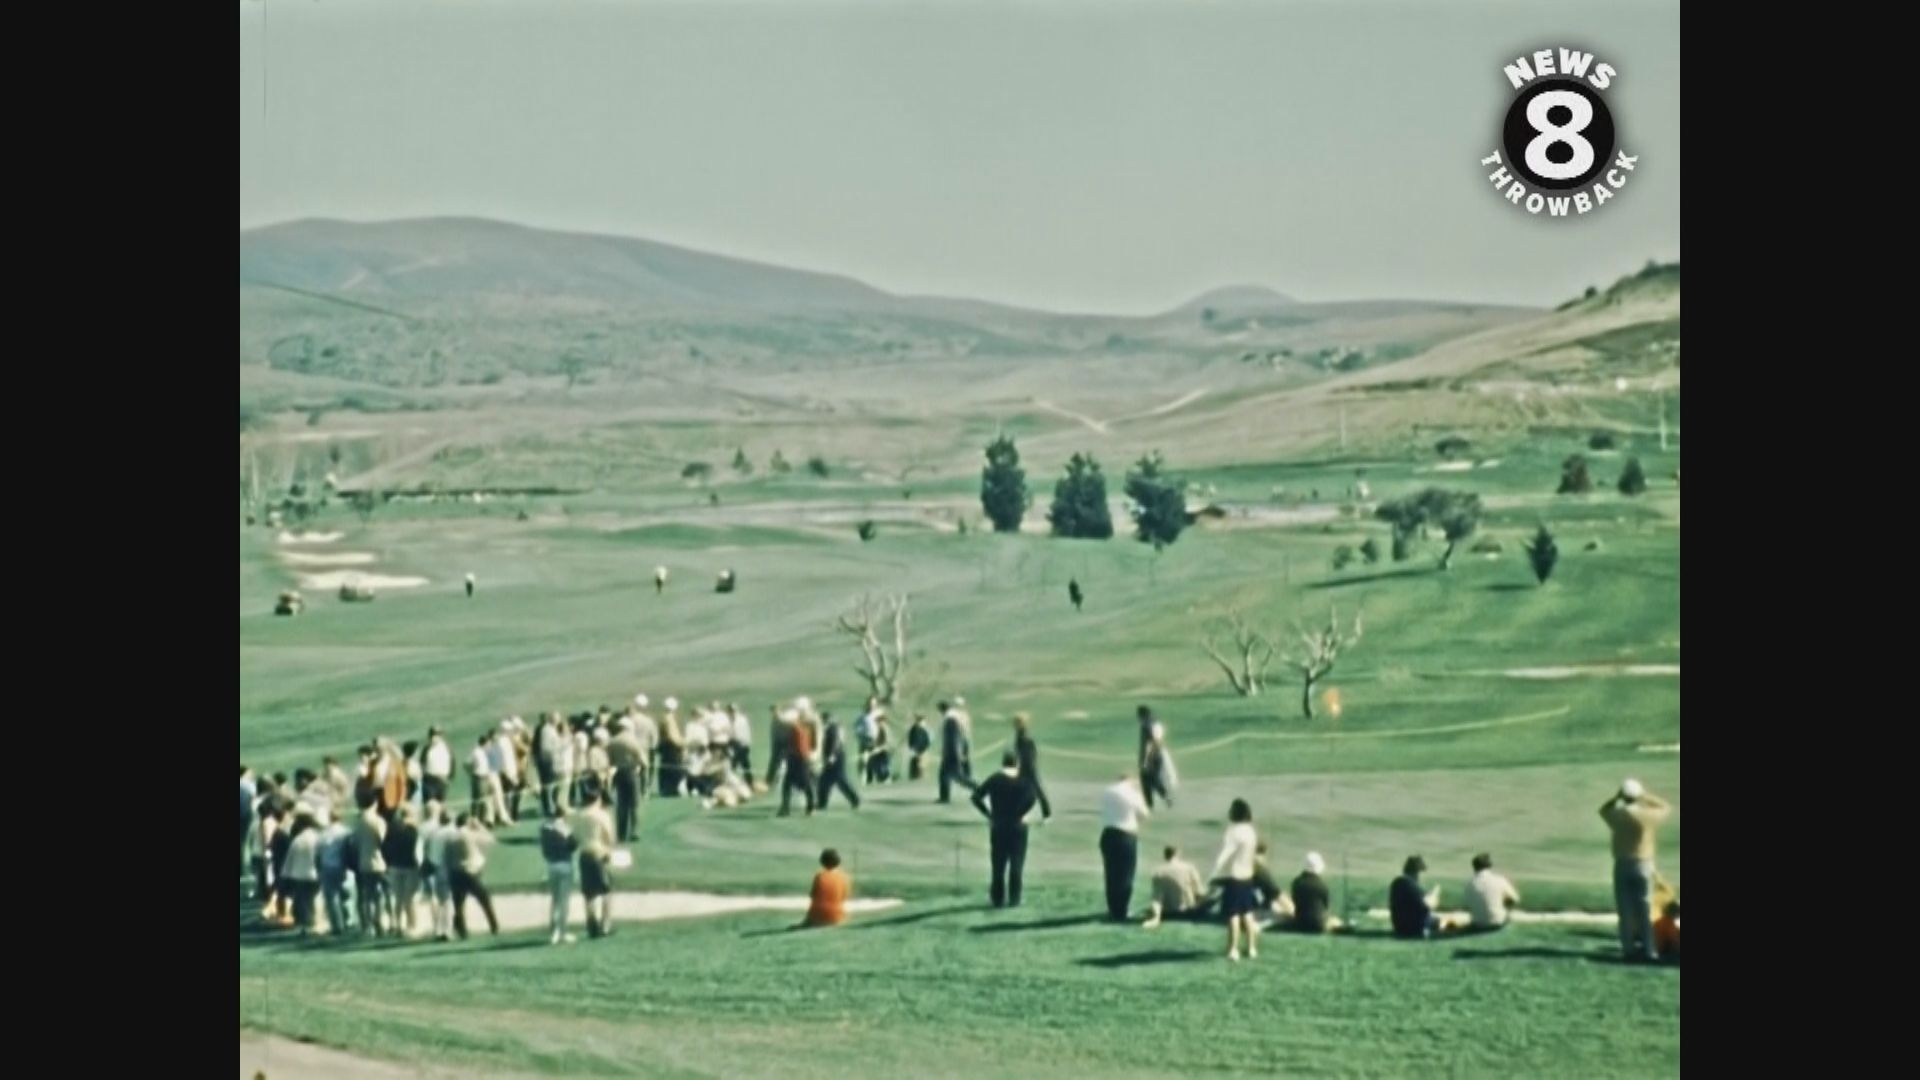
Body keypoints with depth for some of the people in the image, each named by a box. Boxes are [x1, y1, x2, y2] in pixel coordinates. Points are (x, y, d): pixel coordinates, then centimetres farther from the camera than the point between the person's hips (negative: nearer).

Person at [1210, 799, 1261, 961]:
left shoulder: (1234, 833, -19)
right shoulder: (1250, 831, 6)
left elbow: (1224, 856, -25)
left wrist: (1214, 876, -26)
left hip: (1233, 878, -8)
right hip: (1247, 877, 8)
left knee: (1233, 915, -4)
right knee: (1247, 913, 14)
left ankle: (1233, 950, -3)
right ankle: (1252, 948, 17)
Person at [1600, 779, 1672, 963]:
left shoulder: (1617, 815, -6)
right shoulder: (1648, 815, -9)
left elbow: (1603, 809, 18)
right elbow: (1666, 808, 12)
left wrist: (1617, 797, 13)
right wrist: (1647, 797, 11)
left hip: (1622, 865, 1)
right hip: (1643, 865, -1)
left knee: (1625, 910, 4)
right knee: (1644, 909, 3)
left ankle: (1629, 949, 1)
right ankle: (1647, 950, 0)